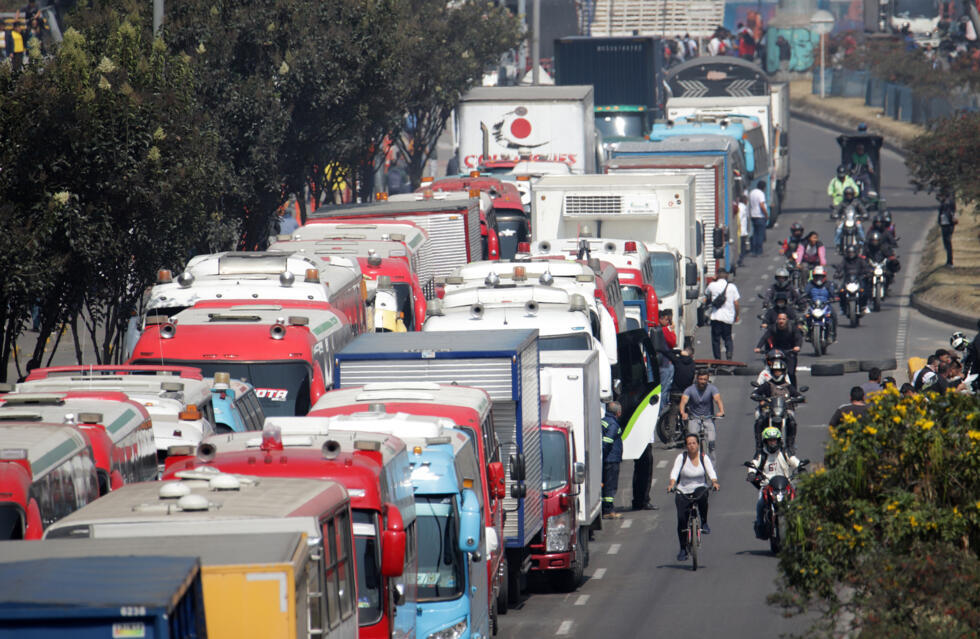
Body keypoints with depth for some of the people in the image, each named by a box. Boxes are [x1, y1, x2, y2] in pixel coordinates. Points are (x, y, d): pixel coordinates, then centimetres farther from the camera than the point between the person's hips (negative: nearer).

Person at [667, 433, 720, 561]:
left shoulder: (703, 457, -1)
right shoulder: (681, 457, -4)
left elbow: (711, 471, -14)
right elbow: (675, 471, -17)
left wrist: (714, 482, -34)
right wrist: (671, 484, -35)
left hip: (700, 489, 0)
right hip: (683, 493, 0)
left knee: (702, 495, -37)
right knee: (682, 519, -12)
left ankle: (704, 523, -16)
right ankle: (683, 549, 2)